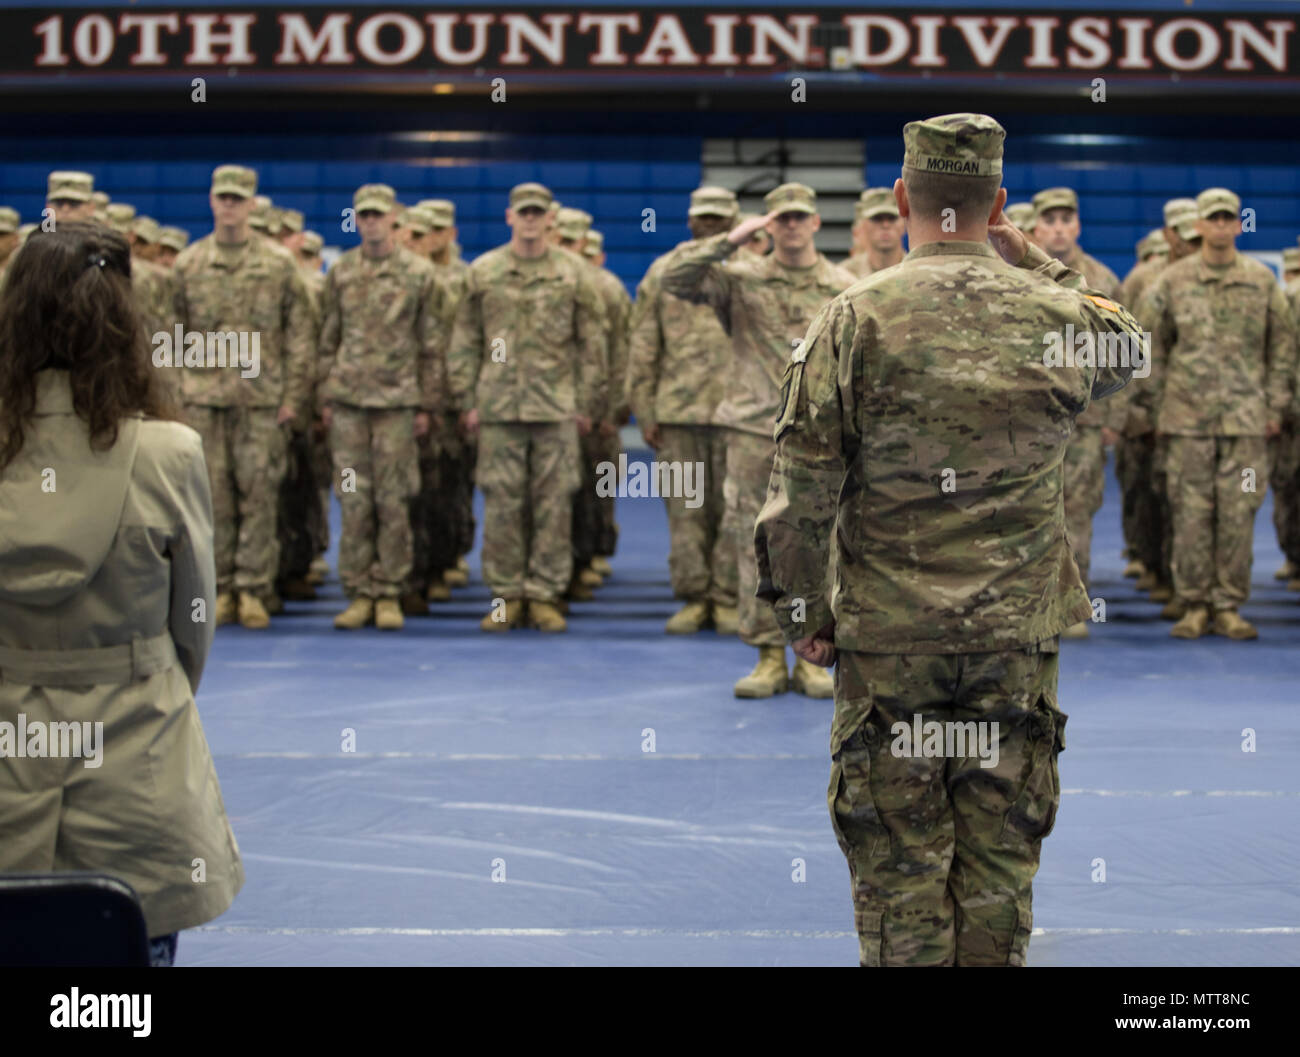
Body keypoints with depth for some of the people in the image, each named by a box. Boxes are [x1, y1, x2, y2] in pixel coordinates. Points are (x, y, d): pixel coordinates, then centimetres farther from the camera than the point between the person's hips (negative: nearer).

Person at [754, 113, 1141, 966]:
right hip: (1019, 634, 2)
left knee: (898, 859, 7)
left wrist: (801, 614, 4)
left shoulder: (854, 321, -9)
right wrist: (1028, 258, 19)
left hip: (886, 634, -2)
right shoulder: (1061, 317, -2)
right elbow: (1128, 352, 24)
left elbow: (801, 493, -8)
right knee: (1001, 855, 11)